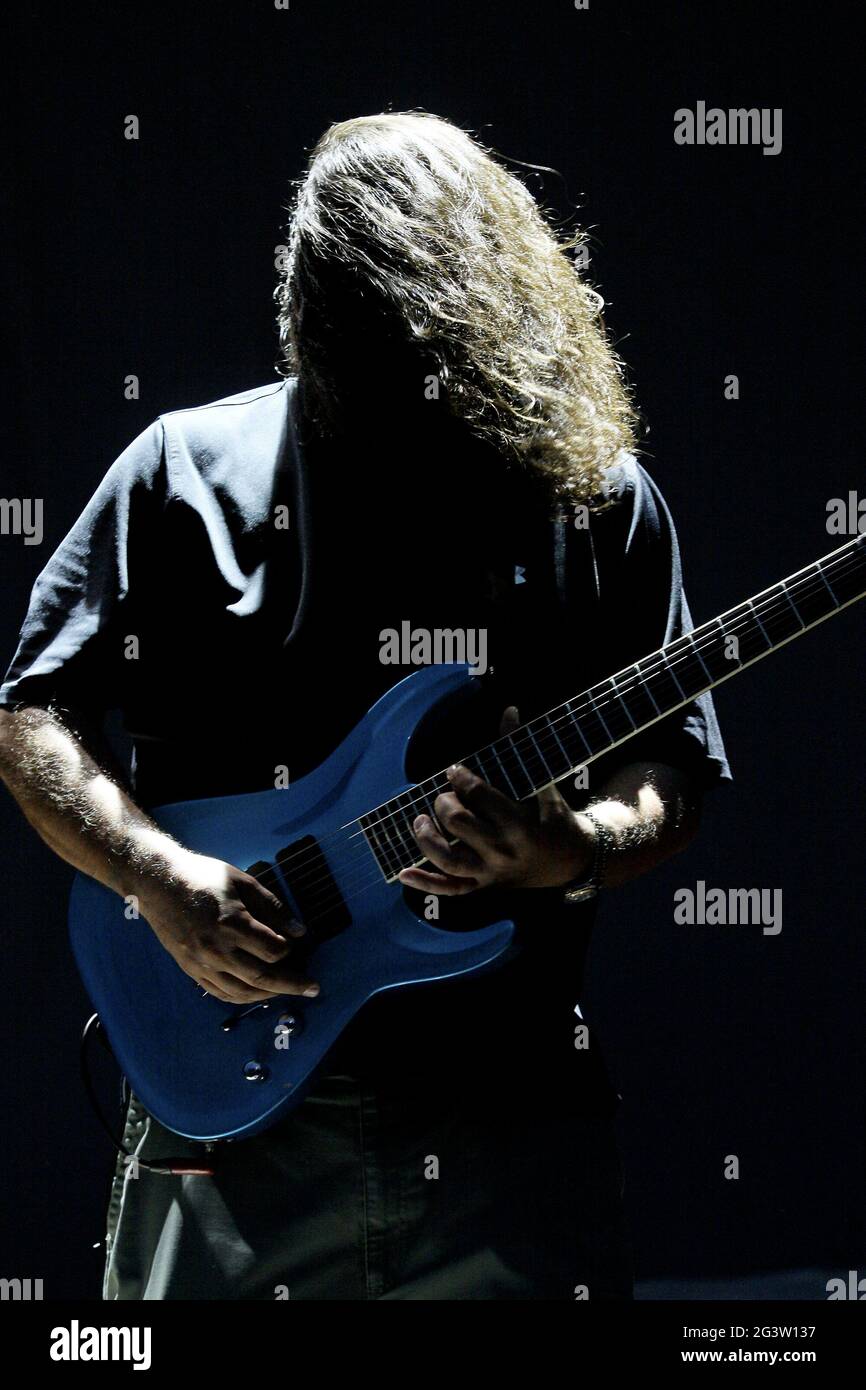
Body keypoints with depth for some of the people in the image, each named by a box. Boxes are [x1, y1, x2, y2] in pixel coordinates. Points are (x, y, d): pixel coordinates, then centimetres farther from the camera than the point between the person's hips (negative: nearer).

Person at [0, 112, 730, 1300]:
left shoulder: (595, 496, 3)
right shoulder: (188, 473, 1)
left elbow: (674, 770, 5)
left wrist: (578, 849, -16)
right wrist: (159, 876, -13)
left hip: (510, 1110, 1)